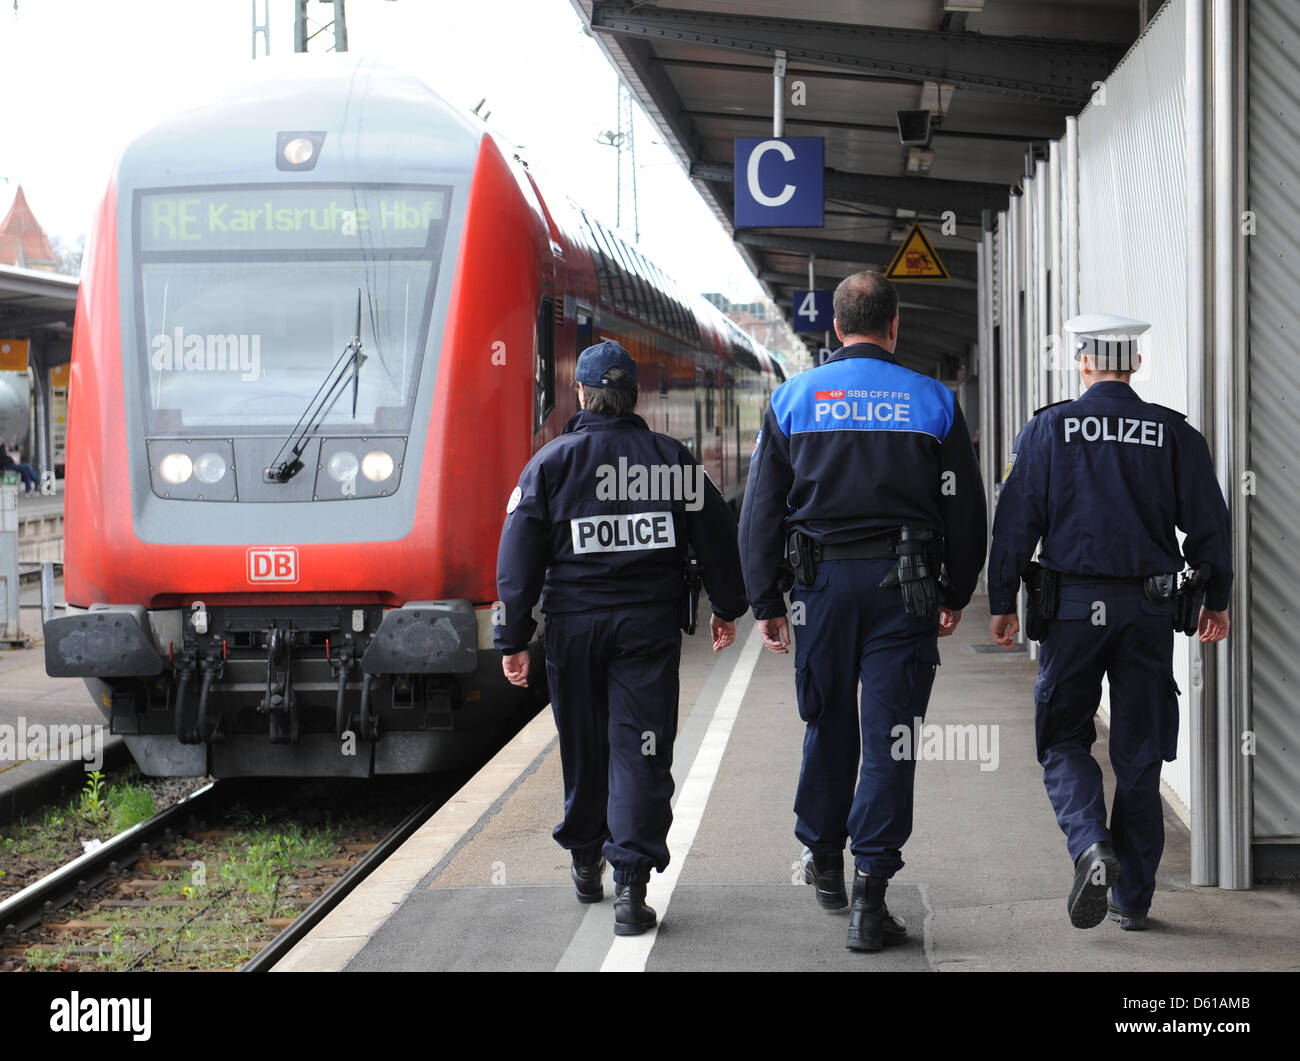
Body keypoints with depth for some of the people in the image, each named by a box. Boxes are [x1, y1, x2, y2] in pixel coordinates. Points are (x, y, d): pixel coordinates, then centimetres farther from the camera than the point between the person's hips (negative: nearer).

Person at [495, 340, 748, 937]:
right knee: (640, 748, -2)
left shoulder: (551, 462, -2)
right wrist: (727, 608, 18)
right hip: (650, 621, 0)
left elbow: (519, 555, -4)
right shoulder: (673, 460, 1)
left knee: (582, 747, 15)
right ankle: (631, 883, -11)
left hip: (573, 623, 0)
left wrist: (513, 639, 0)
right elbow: (715, 535, 5)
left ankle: (586, 862, 31)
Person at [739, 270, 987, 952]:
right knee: (890, 735, -1)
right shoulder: (934, 402, 3)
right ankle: (869, 895, -5)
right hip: (904, 587, -1)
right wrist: (956, 594, 16)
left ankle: (822, 856, 32)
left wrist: (765, 601, 7)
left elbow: (760, 509, 3)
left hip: (822, 582, 1)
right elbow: (966, 511, 5)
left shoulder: (793, 398, 4)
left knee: (828, 725, 17)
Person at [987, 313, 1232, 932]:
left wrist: (1001, 603, 3)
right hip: (1148, 608, 2)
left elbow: (1016, 521, -4)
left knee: (1063, 740, 10)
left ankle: (1090, 845, -17)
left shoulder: (1048, 429, -2)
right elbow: (1207, 523, 4)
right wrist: (1215, 600, 15)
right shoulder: (1175, 435, 2)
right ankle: (1132, 898, 11)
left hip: (1071, 608, -2)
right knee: (1140, 752, 8)